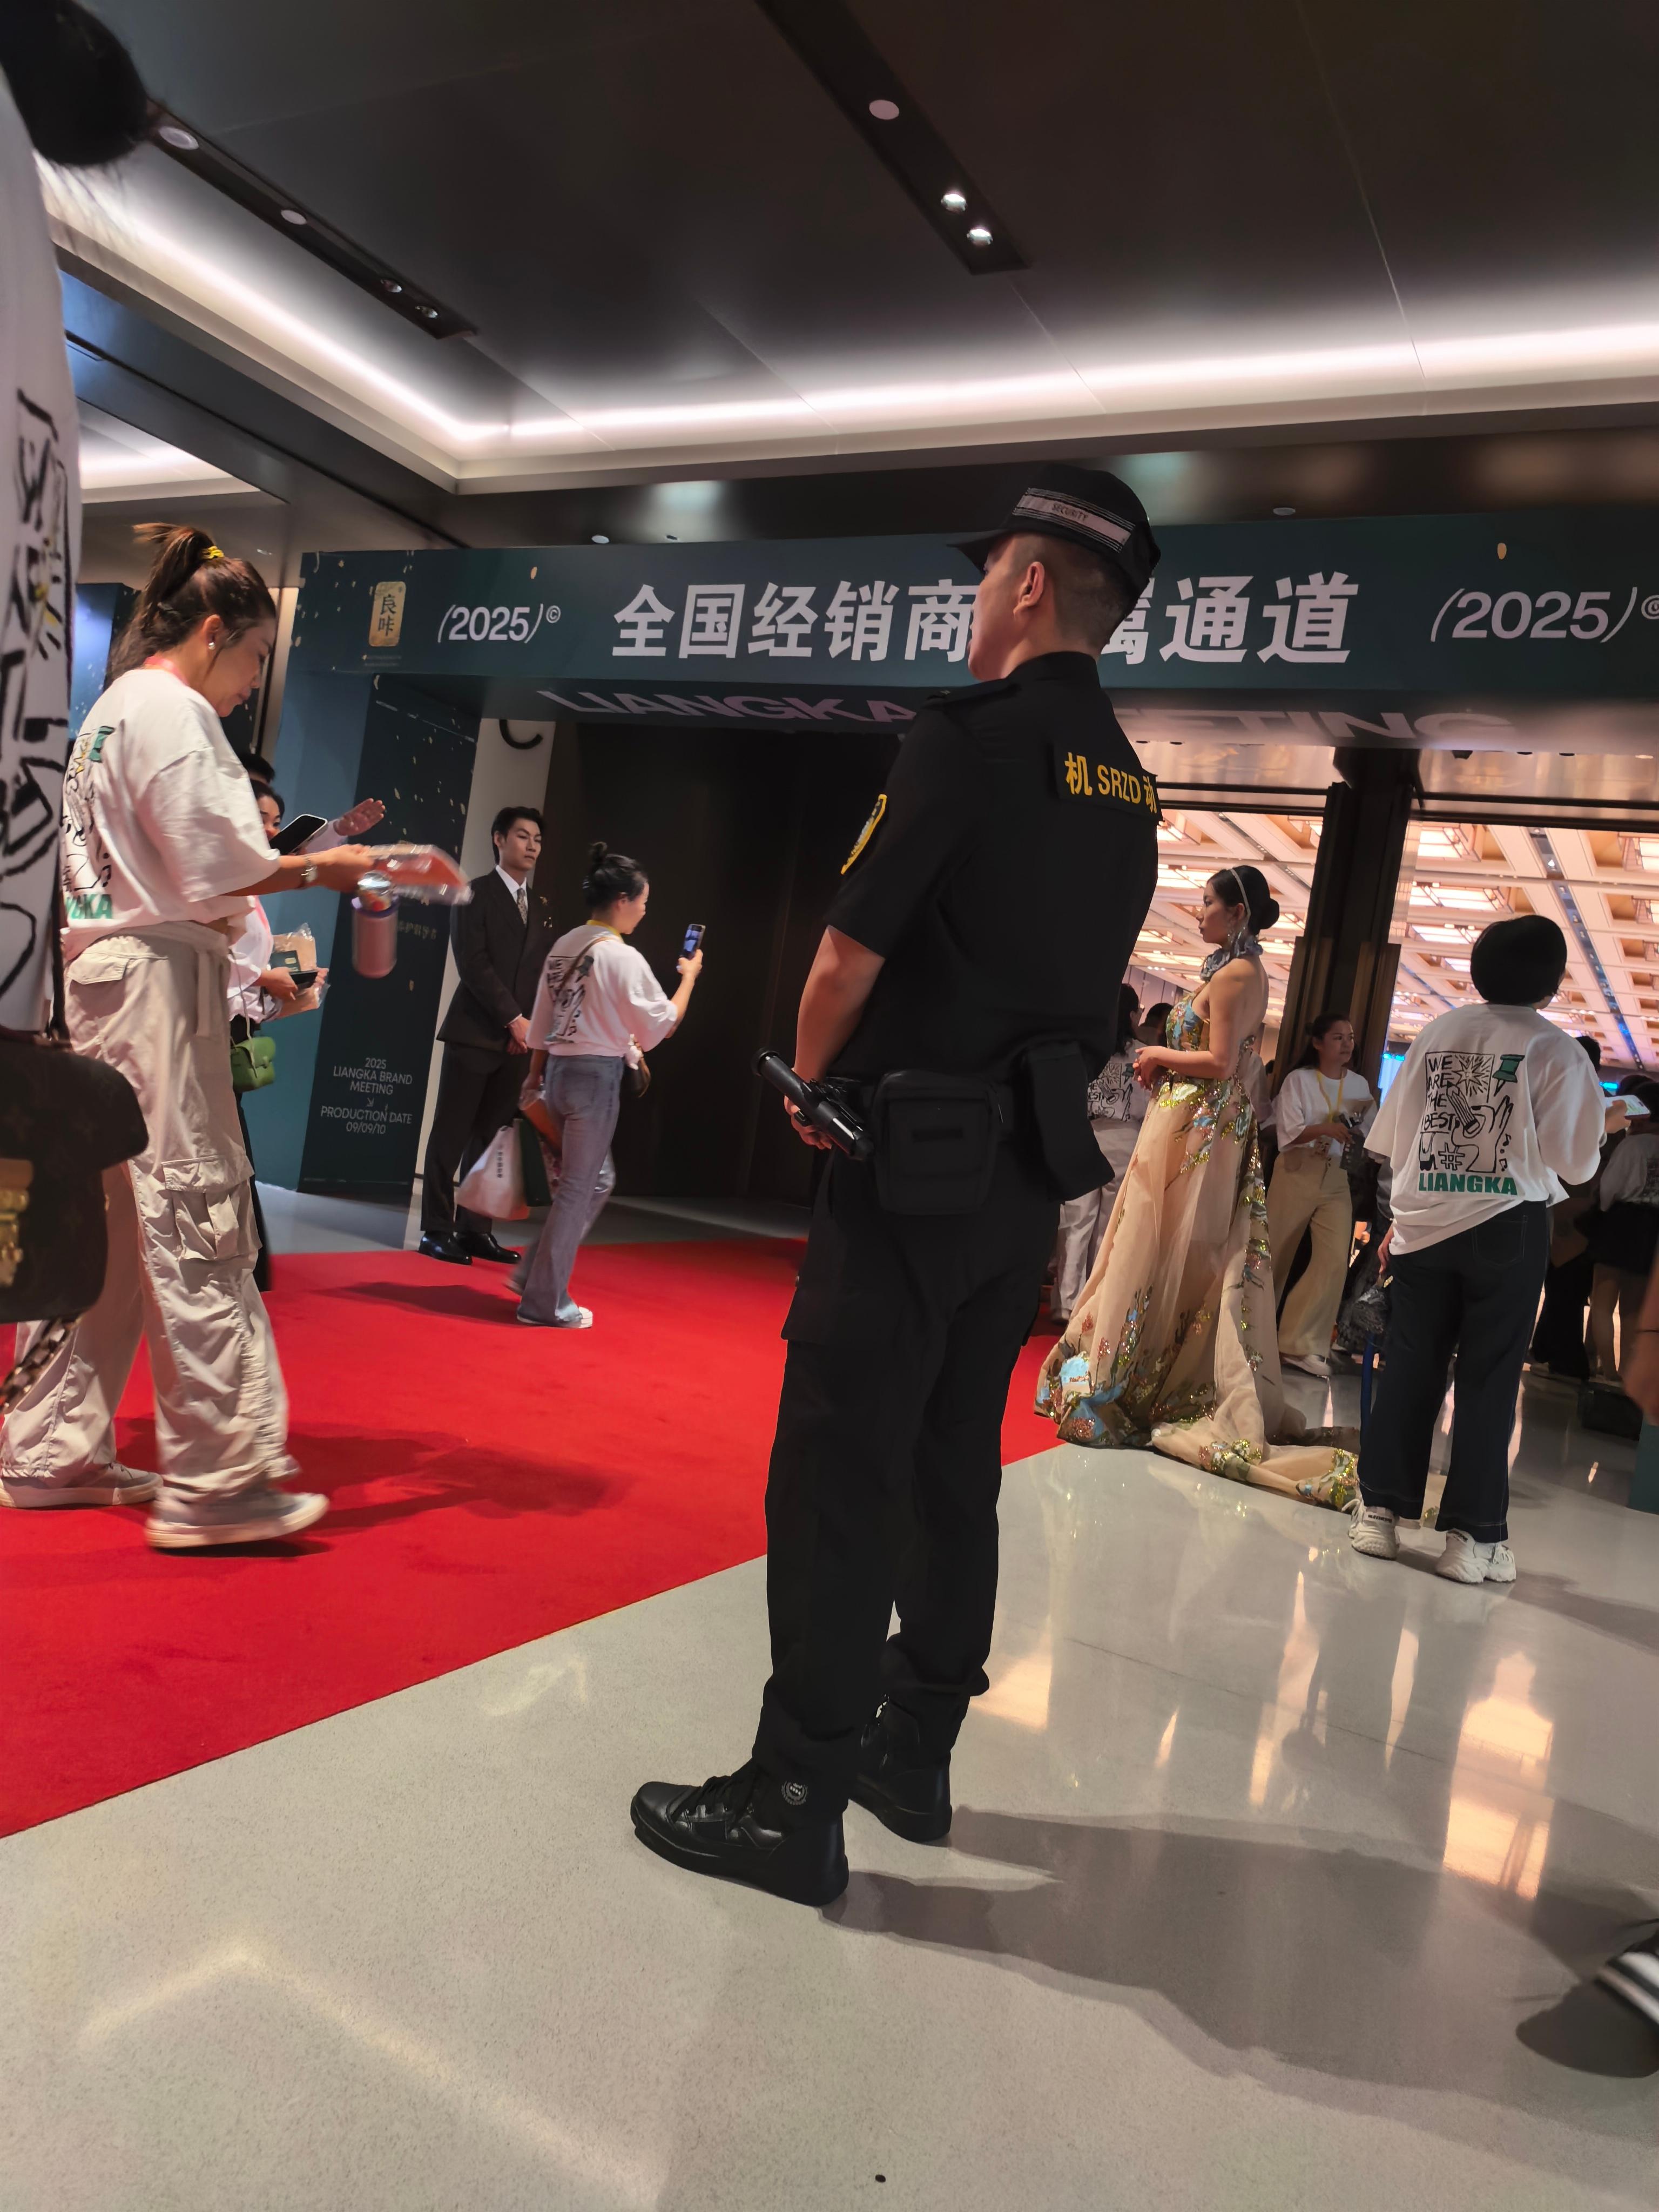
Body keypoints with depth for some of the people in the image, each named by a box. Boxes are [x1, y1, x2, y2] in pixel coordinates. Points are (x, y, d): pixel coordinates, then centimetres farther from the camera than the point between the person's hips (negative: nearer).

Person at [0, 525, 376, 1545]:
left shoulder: (109, 710, 23)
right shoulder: (174, 710, -8)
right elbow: (214, 865, -17)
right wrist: (323, 868, -5)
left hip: (106, 978, 10)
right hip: (160, 978, -10)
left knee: (108, 1225, 12)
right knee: (196, 1221, -9)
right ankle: (216, 1478, -5)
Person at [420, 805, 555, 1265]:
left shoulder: (541, 907, 17)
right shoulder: (476, 894, 0)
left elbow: (545, 972, 13)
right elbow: (474, 963, -10)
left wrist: (531, 1025, -2)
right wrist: (513, 1018, -14)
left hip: (517, 1039, 5)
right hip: (475, 1033, -5)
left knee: (490, 1137, 6)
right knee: (452, 1136, -2)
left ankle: (475, 1229, 11)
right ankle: (437, 1230, 3)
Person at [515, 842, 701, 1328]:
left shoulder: (564, 947, 8)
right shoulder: (623, 958, -13)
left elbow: (541, 1022, 14)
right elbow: (659, 1027, -8)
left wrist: (536, 1075, 25)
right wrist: (689, 977, 3)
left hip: (559, 1071, 8)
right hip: (596, 1075, -8)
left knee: (597, 1180, 20)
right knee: (578, 1188, 2)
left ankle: (538, 1270, 21)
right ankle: (545, 1300, 7)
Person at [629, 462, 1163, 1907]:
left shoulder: (972, 737, -11)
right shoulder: (1130, 787, 14)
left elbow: (851, 950, -13)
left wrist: (811, 1083, 5)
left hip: (922, 1157, -8)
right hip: (1035, 1166, 8)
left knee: (840, 1473, -3)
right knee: (953, 1465, 15)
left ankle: (796, 1804, 5)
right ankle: (914, 1755, 27)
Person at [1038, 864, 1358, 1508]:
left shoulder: (1236, 973, -13)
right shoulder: (1242, 971, 16)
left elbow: (1221, 1063, -20)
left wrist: (1159, 1055, -7)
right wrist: (1163, 1063, 5)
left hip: (1196, 1130, -9)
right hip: (1196, 1127, 9)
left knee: (1163, 1247, -2)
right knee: (1179, 1253, 12)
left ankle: (1127, 1380, 6)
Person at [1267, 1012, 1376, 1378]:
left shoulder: (1360, 1085, 9)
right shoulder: (1298, 1080, -2)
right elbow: (1288, 1134, -13)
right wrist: (1324, 1130, -28)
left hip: (1337, 1182, 3)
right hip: (1296, 1175, -3)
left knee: (1335, 1261, -13)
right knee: (1273, 1256, 3)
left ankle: (1301, 1344, -8)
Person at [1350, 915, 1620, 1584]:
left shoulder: (1437, 1033, 6)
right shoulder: (1555, 1050, -5)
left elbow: (1394, 1135, 7)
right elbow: (1572, 1162, -5)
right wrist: (1603, 1123, 15)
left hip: (1426, 1223, 3)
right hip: (1508, 1228, -3)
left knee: (1410, 1368, 8)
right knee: (1488, 1378, 3)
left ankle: (1380, 1511, 11)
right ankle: (1473, 1535, 6)